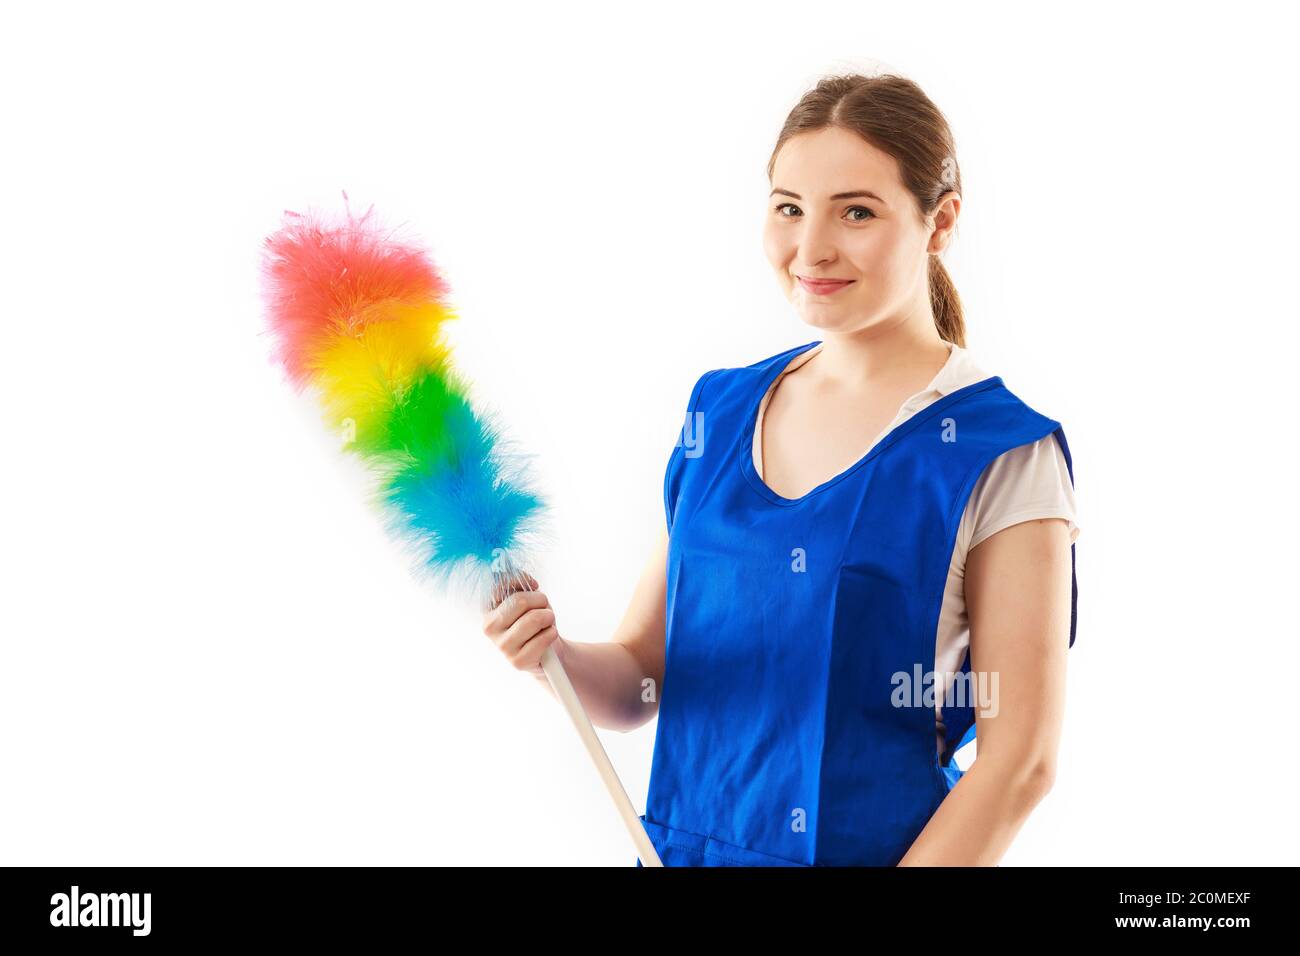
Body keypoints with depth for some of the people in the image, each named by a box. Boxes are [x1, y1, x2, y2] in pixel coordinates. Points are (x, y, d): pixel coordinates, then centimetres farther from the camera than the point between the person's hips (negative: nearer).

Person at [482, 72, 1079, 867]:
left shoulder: (1002, 455, -13)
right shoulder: (718, 412, 2)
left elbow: (1020, 761, -15)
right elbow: (640, 681, 5)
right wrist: (550, 653, -14)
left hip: (875, 847, -4)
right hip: (680, 843, 5)